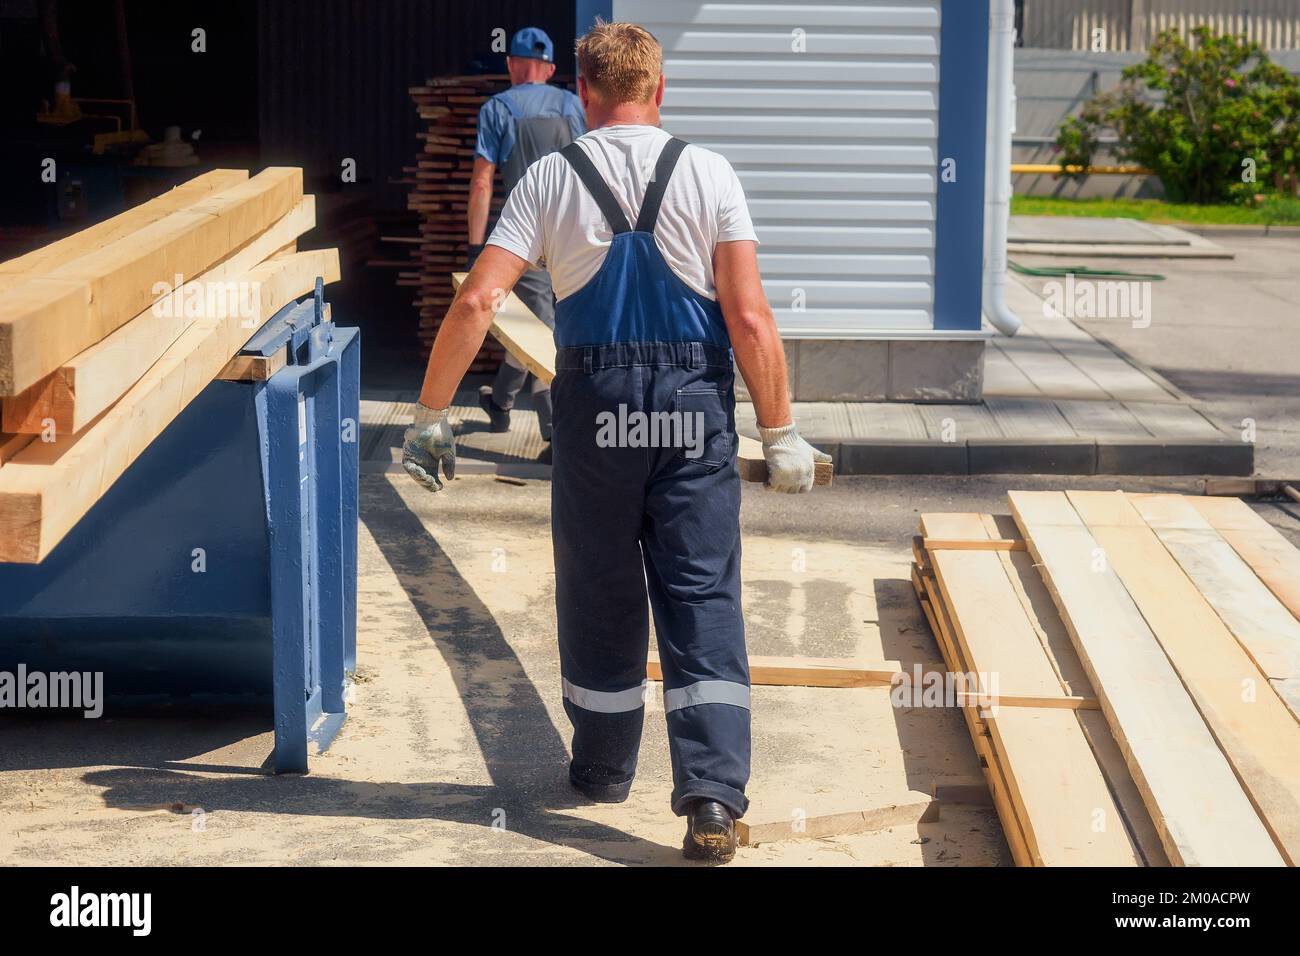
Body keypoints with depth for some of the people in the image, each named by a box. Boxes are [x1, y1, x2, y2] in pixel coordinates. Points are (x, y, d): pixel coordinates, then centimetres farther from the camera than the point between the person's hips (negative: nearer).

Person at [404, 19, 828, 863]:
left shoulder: (549, 178, 0)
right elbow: (750, 318, -9)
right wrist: (780, 430, -1)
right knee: (703, 601, 0)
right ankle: (713, 797, -9)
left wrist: (430, 416, 0)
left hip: (595, 407, 1)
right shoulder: (709, 174, -2)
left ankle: (604, 770, 31)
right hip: (696, 408, -1)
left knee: (600, 596, 16)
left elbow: (476, 303, -7)